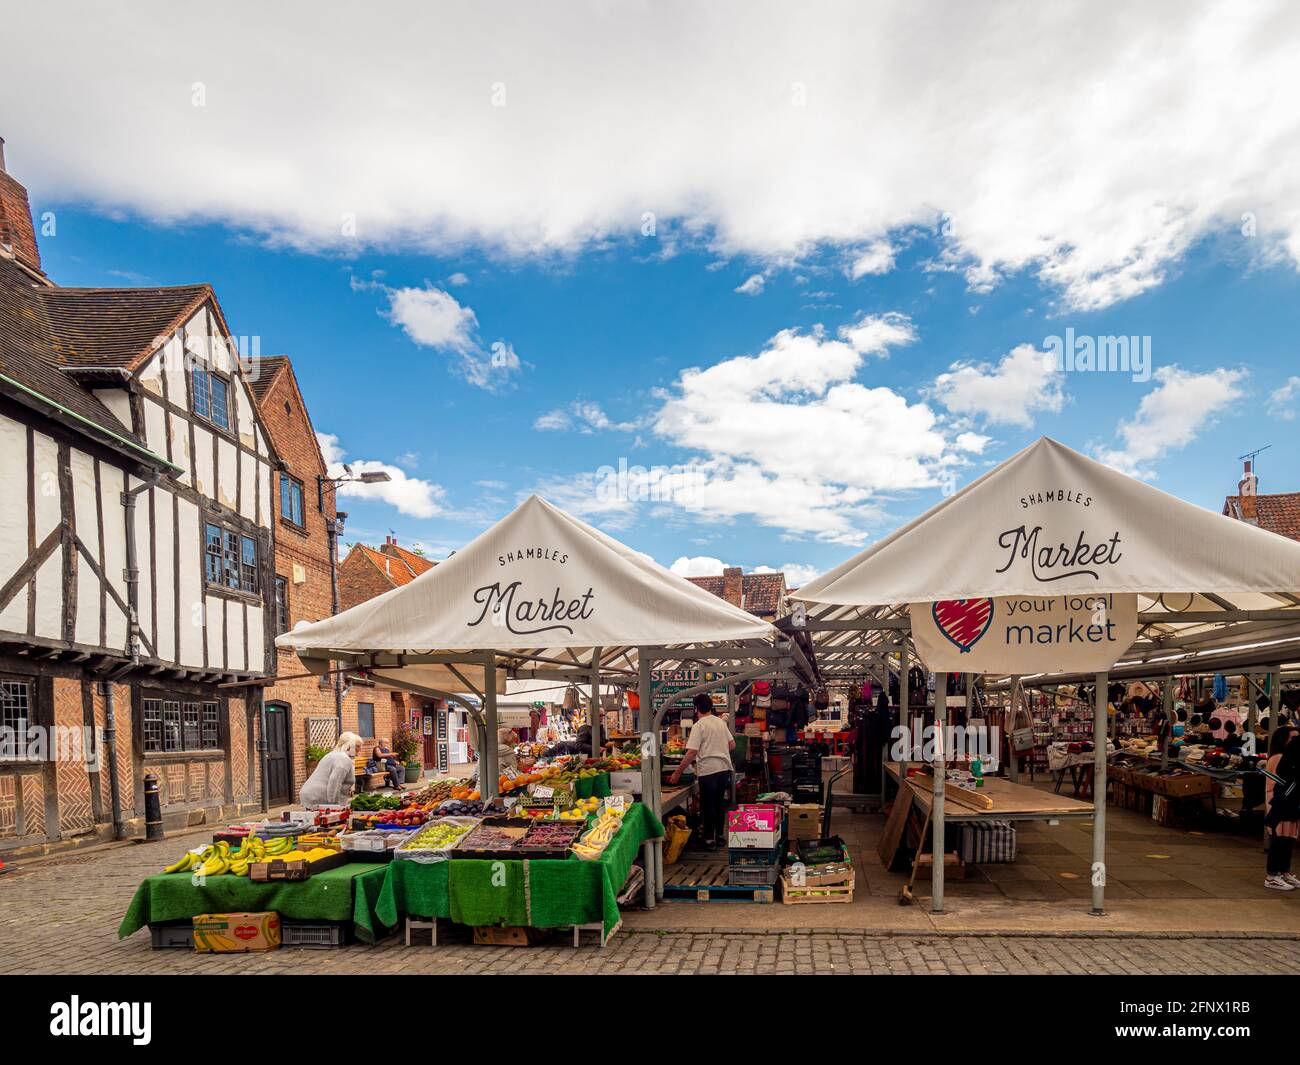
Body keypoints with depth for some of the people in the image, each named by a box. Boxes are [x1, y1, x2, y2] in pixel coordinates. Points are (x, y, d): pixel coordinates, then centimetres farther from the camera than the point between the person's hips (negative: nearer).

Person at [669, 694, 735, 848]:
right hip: (725, 768, 6)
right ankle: (720, 835, 25)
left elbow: (692, 752, -17)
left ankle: (709, 838, 13)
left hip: (708, 770, -6)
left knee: (707, 805, 6)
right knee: (720, 803, 17)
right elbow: (732, 745, 13)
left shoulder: (699, 726, -11)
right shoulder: (721, 723, 8)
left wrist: (677, 773, -13)